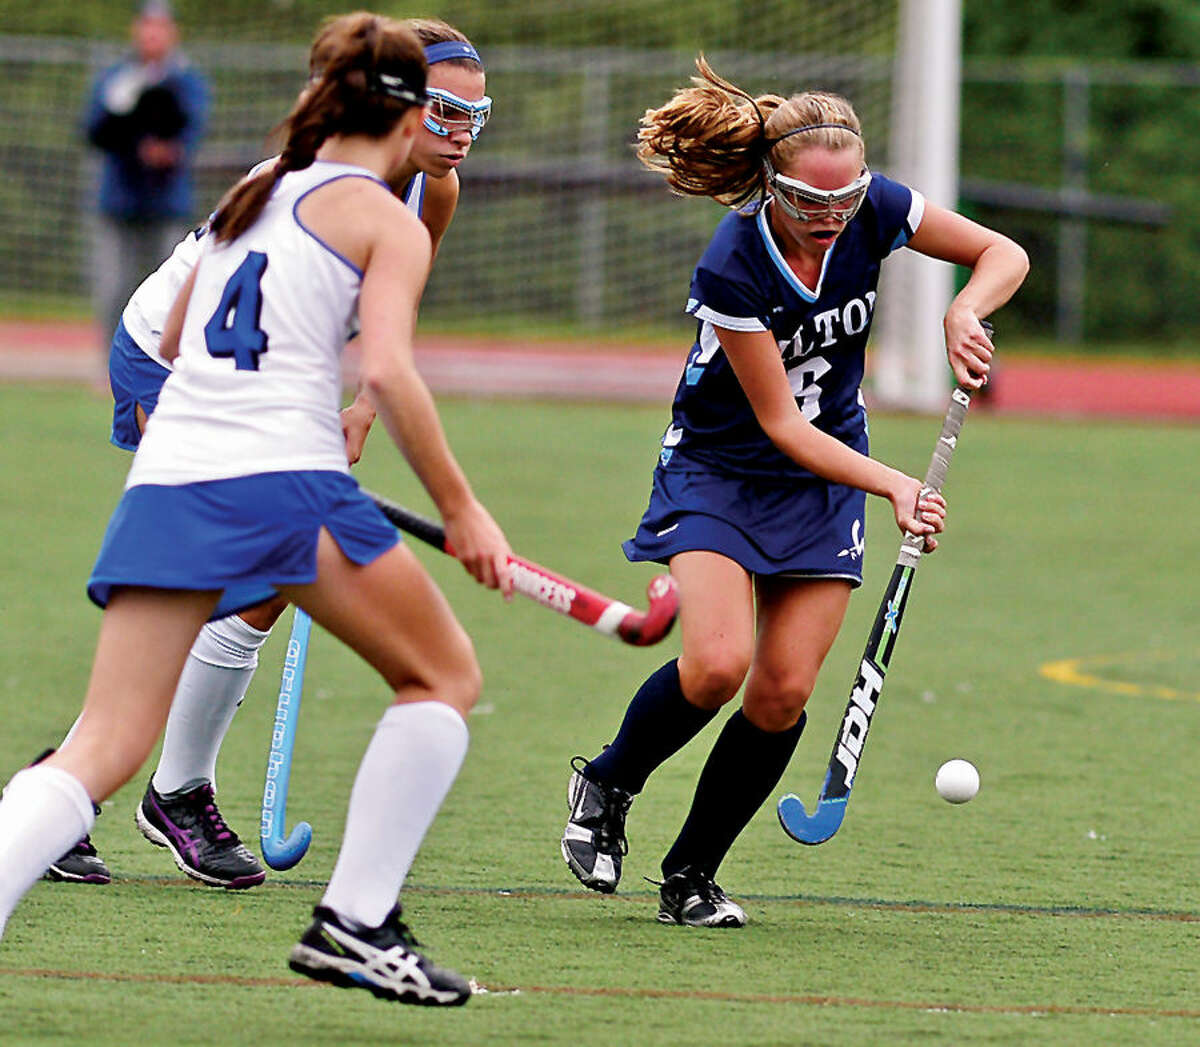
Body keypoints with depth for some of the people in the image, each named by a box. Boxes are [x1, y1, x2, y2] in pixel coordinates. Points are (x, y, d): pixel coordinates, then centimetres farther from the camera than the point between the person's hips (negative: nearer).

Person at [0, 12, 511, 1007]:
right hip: (285, 478, -5)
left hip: (164, 479, 5)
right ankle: (356, 919, 8)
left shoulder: (251, 194, 24)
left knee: (103, 747, -1)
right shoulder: (384, 218, 5)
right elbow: (389, 371, -11)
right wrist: (459, 510, -5)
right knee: (445, 676, 16)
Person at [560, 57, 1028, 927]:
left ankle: (691, 877, 11)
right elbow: (781, 425, -24)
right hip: (718, 465, -4)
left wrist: (964, 314, -23)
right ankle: (607, 787, 6)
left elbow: (1003, 254, -2)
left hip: (828, 473, 4)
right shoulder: (731, 269, -28)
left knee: (783, 694, -5)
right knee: (718, 662, -24)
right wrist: (896, 487, -34)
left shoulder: (875, 210, -16)